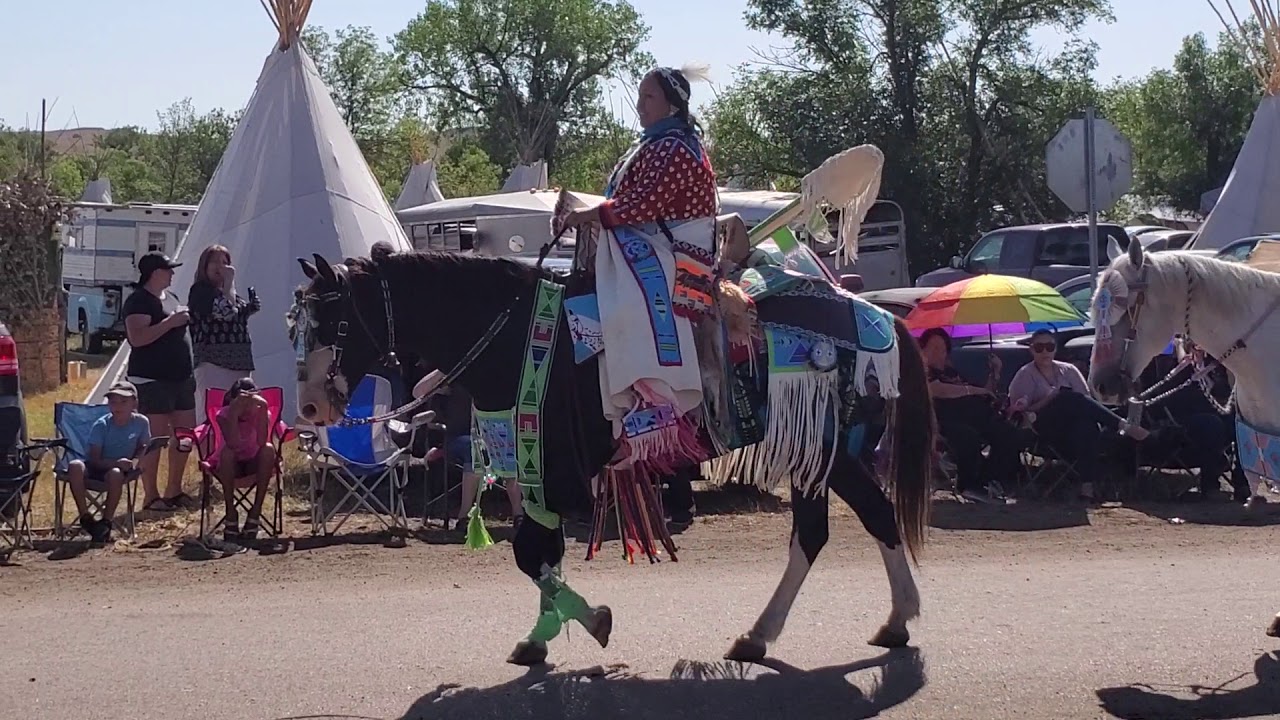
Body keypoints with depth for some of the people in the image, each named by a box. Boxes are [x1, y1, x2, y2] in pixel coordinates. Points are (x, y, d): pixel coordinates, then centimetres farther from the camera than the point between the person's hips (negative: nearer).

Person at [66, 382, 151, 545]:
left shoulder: (141, 422, -6)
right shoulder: (101, 425, -12)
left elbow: (142, 447, 12)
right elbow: (94, 460, -14)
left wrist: (134, 462, -9)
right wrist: (116, 462, -32)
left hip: (120, 469, 0)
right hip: (97, 467, 0)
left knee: (115, 474, -38)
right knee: (75, 466, -34)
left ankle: (105, 522, -25)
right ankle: (86, 518, -27)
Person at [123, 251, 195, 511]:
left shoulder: (169, 298, 17)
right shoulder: (139, 300, -12)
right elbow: (137, 337, -24)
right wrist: (170, 322, -23)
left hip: (180, 378, 9)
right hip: (151, 380, -9)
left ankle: (174, 490, 21)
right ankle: (150, 497, -2)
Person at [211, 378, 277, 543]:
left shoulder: (262, 412, -15)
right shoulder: (224, 414, -18)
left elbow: (262, 442, -33)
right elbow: (232, 444, -35)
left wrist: (263, 409, -38)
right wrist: (235, 411, -41)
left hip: (254, 464, 1)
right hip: (231, 466, -1)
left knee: (268, 449, -31)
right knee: (227, 452, -35)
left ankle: (255, 512, -26)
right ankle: (231, 514, -28)